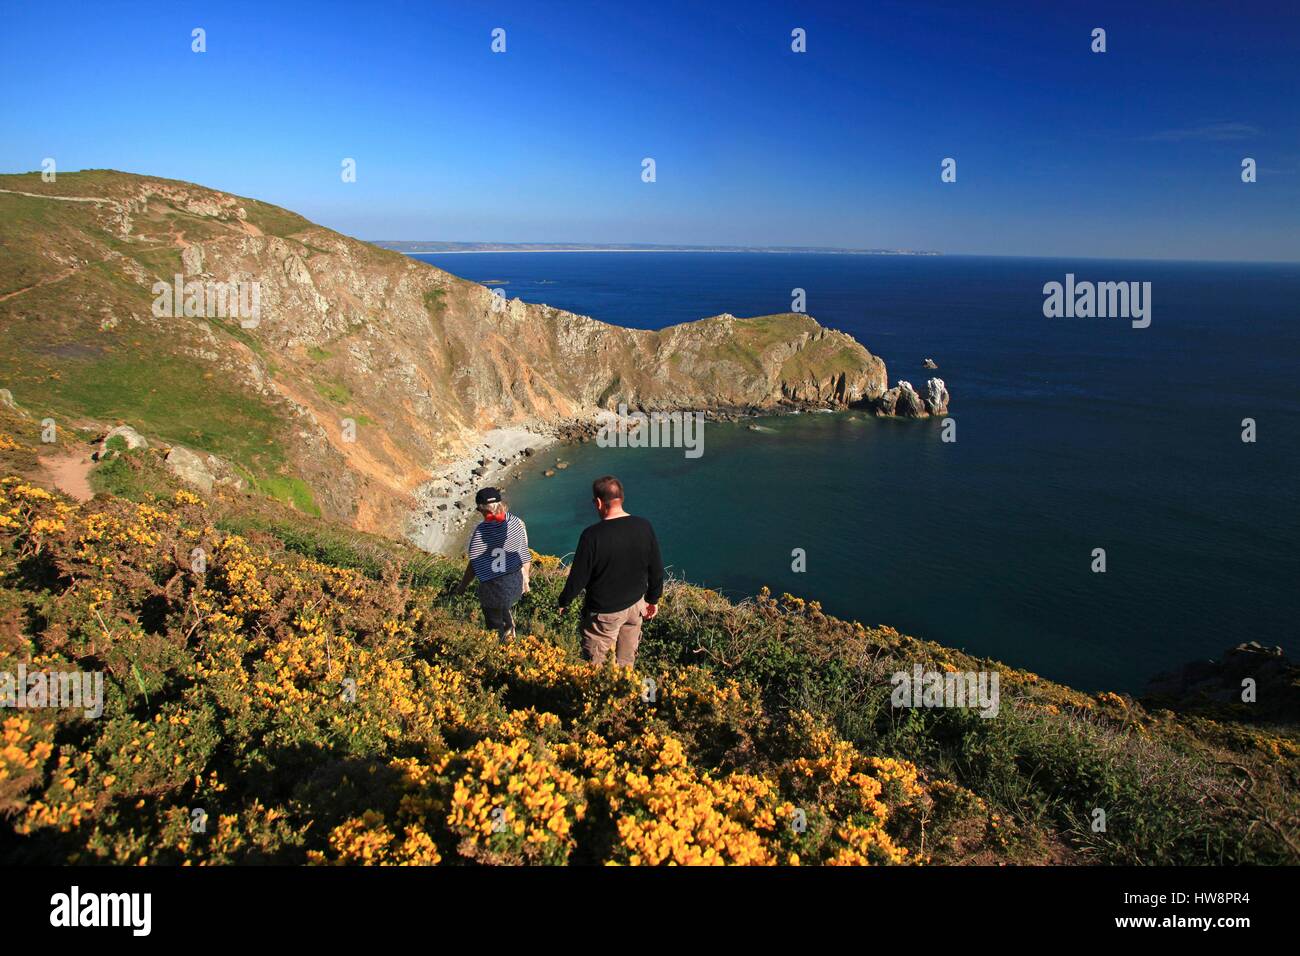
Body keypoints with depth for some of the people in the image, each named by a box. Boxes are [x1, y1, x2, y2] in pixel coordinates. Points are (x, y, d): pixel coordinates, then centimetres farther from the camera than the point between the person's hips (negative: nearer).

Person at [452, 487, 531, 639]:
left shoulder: (481, 532, -23)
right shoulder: (517, 522, -9)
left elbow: (474, 565, -14)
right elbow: (525, 556, 0)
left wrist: (462, 586, 2)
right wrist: (525, 578, 16)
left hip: (493, 589, -5)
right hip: (515, 585, 5)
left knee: (496, 628, 17)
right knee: (508, 613, 33)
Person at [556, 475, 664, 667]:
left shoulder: (593, 535, -25)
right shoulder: (644, 527, -10)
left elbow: (578, 577, -16)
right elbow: (656, 570, 0)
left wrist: (563, 602, 2)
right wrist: (653, 599, 16)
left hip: (604, 612, -5)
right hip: (636, 606, 5)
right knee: (626, 663, 22)